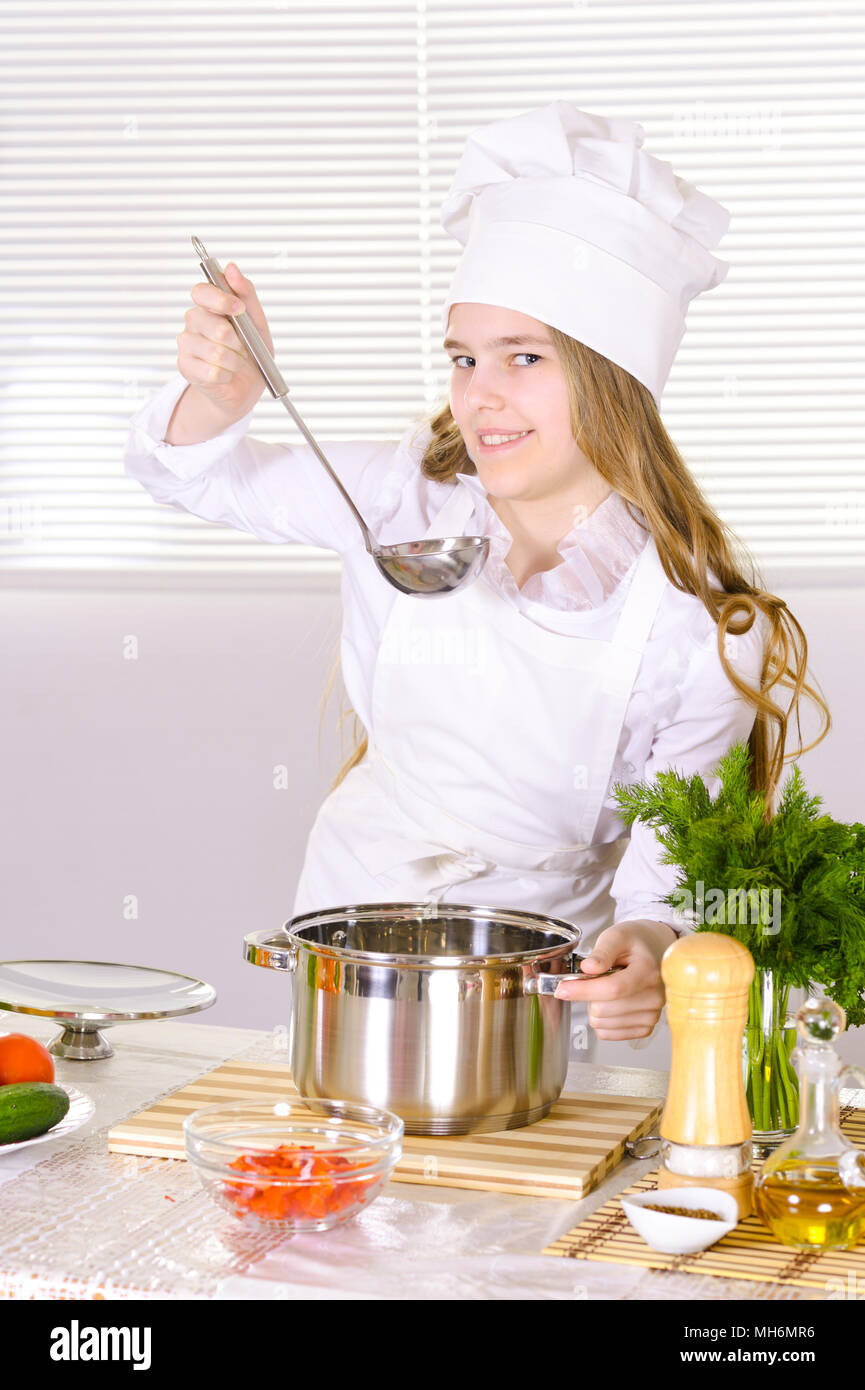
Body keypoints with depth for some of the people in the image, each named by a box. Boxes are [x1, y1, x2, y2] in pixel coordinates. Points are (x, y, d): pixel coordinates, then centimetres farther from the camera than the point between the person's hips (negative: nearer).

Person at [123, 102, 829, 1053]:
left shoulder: (702, 625, -17)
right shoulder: (411, 495, -10)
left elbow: (670, 867, -12)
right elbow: (188, 474, 2)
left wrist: (645, 951, -34)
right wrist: (223, 395, -20)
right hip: (352, 936, 2)